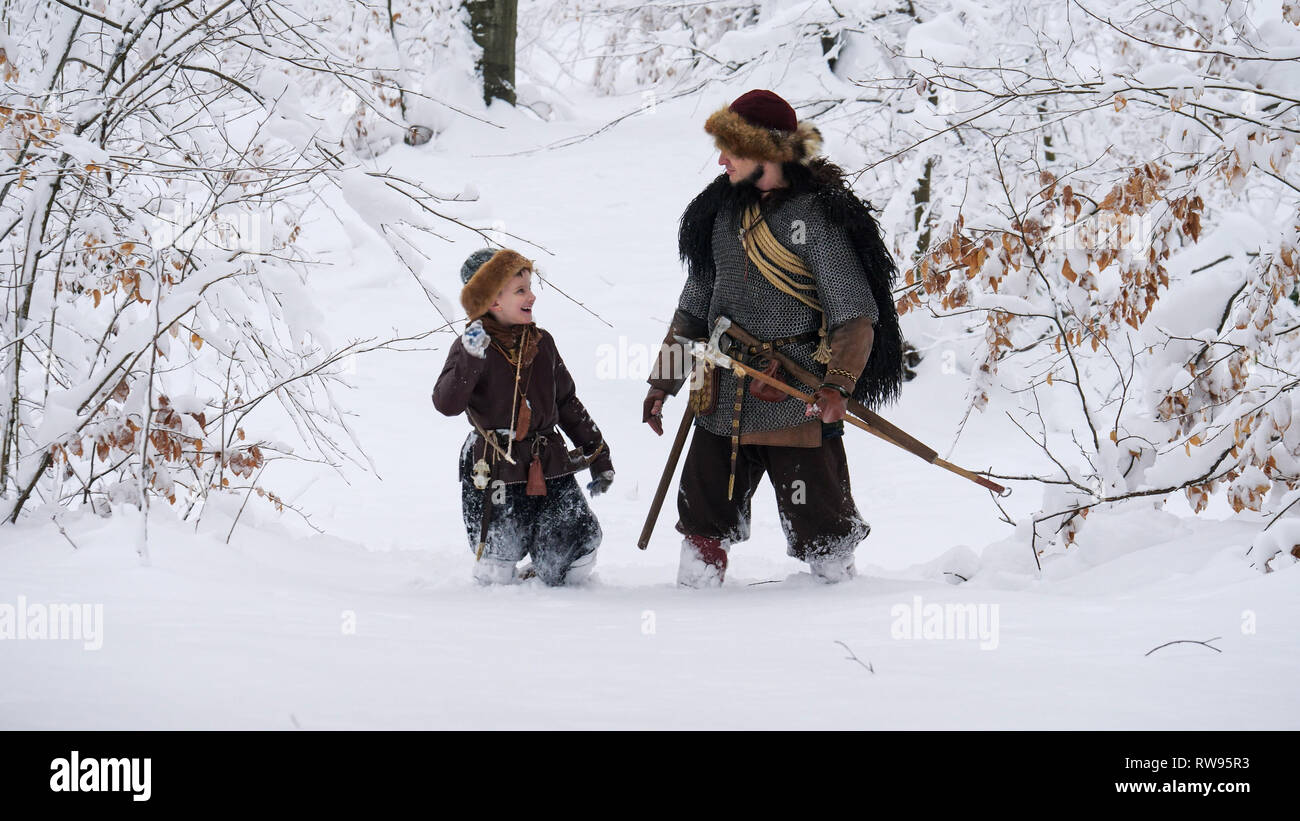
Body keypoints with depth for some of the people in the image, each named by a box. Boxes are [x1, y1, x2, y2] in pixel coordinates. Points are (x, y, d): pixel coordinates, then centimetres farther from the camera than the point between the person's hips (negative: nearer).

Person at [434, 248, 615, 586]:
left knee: (576, 563, -2)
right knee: (497, 575, -3)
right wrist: (471, 357, -33)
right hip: (495, 473, -4)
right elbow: (447, 404, -21)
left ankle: (536, 577, 28)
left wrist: (598, 456, 19)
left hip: (548, 469, 4)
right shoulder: (470, 348, -6)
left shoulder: (541, 343, 9)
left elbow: (567, 403, 19)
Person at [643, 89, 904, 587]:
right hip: (722, 404, 6)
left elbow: (856, 314, -12)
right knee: (704, 517, 8)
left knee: (818, 527, -1)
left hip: (797, 403, -6)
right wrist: (664, 380, 19)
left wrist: (837, 384, -26)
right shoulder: (723, 212, 12)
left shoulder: (816, 215, -9)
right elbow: (696, 304, 22)